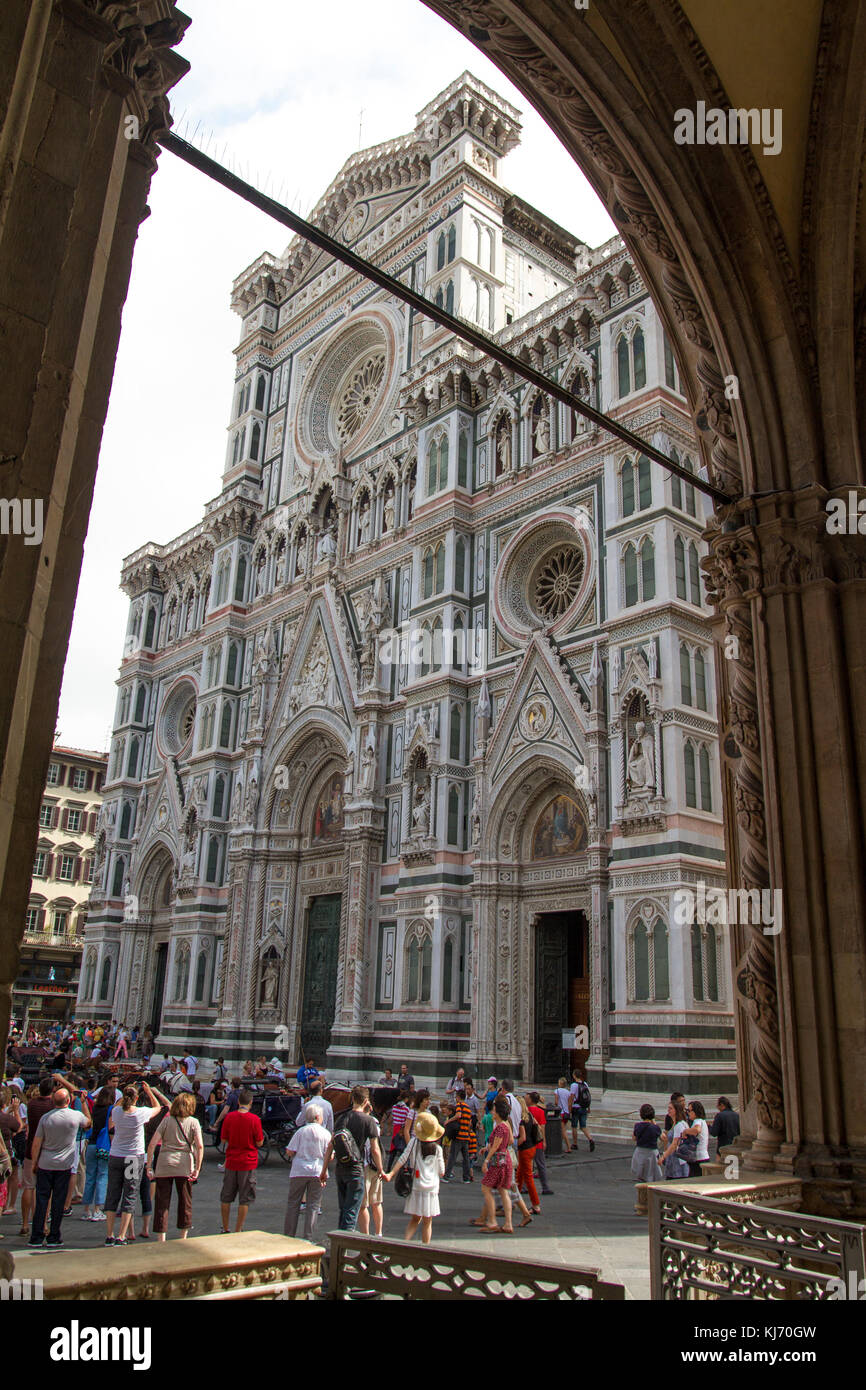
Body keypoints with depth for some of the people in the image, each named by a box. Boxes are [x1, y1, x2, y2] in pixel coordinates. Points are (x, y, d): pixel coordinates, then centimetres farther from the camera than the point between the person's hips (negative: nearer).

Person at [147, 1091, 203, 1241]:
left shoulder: (166, 1120, 5)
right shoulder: (193, 1122, 3)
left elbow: (152, 1144, -3)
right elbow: (200, 1146, -8)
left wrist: (149, 1166, 2)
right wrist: (197, 1168, -6)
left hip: (164, 1165, 0)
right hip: (184, 1166, 0)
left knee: (162, 1202, 7)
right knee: (185, 1202, 14)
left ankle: (161, 1239, 7)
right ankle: (183, 1237, 24)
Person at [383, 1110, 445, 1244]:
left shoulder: (415, 1142, -2)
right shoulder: (437, 1148, -4)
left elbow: (403, 1158, -9)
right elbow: (441, 1171, 1)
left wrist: (391, 1174, -10)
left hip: (415, 1186, 2)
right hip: (431, 1187, -2)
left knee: (415, 1219, 15)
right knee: (427, 1222, 9)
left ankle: (405, 1241, -1)